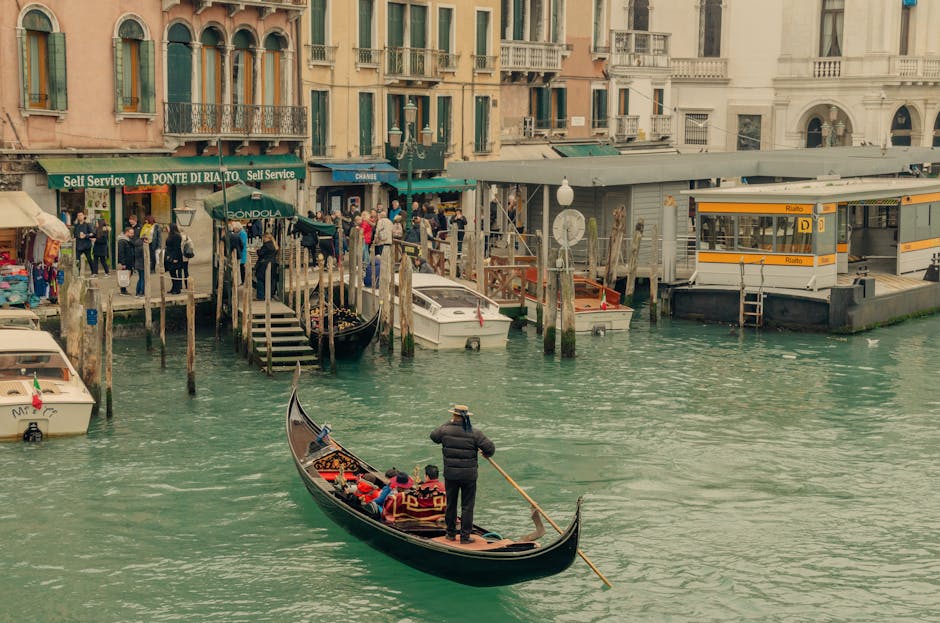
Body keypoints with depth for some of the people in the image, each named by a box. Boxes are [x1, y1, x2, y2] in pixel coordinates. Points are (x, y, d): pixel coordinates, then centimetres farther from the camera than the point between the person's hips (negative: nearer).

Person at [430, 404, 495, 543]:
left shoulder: (445, 430, -6)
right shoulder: (475, 433, -10)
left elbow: (434, 436, 15)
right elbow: (490, 447, -9)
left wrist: (448, 423, 24)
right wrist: (487, 454, 14)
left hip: (450, 475, 2)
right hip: (468, 476, -2)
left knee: (451, 504, 14)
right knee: (467, 506, 5)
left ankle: (451, 533, 22)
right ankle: (465, 536, 5)